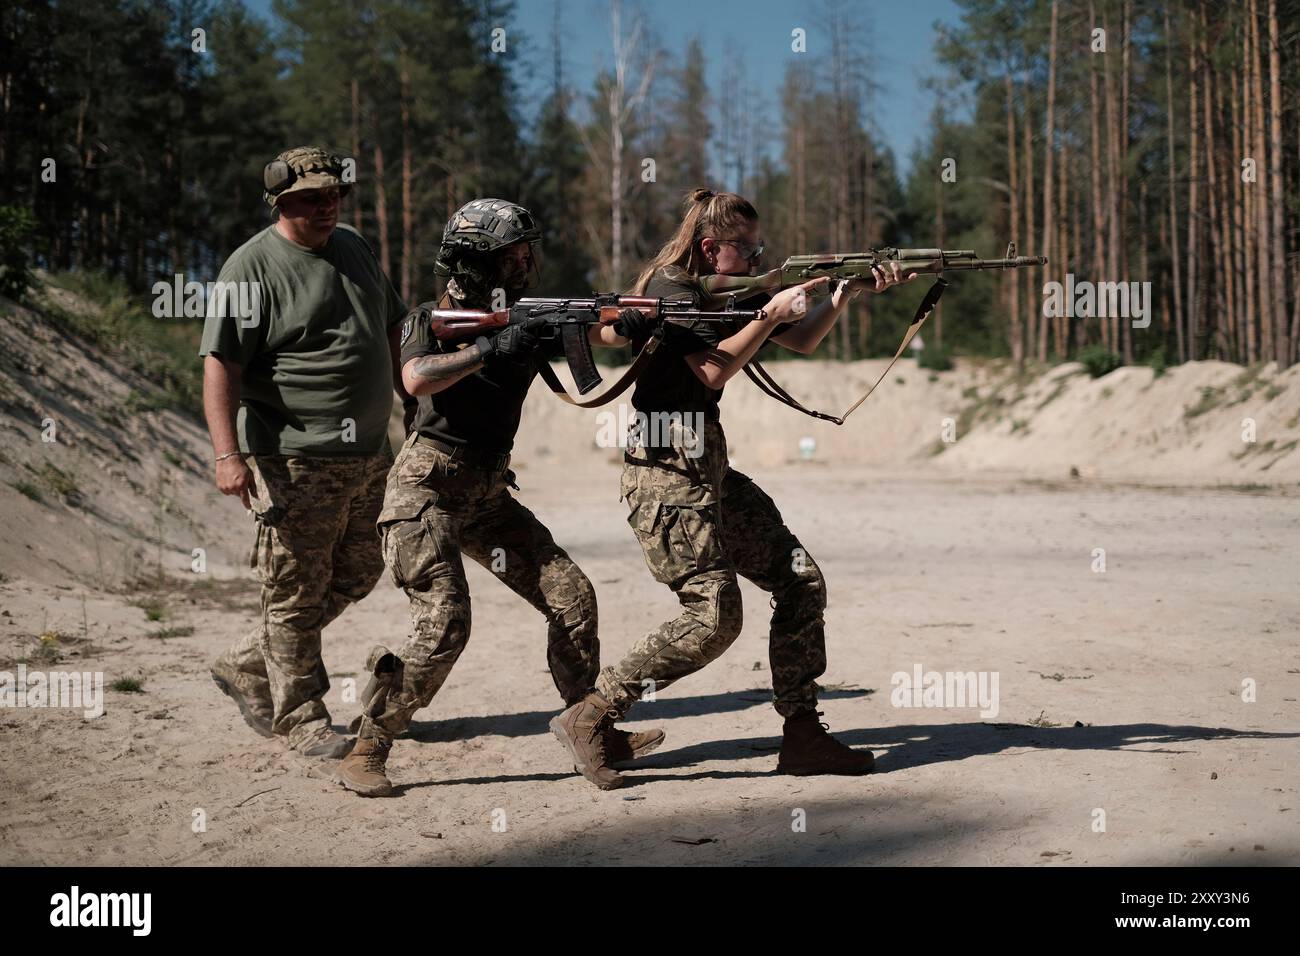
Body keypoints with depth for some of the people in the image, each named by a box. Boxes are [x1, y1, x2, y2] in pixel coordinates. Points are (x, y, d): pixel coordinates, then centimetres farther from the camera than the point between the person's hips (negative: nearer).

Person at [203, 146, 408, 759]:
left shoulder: (353, 248, 14)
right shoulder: (252, 267, -10)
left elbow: (391, 334, 25)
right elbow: (220, 365, -17)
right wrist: (227, 454, -26)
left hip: (368, 456, 8)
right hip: (297, 461, -8)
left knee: (356, 577, 15)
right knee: (296, 592, -1)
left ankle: (246, 667, 29)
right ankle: (301, 720, 13)